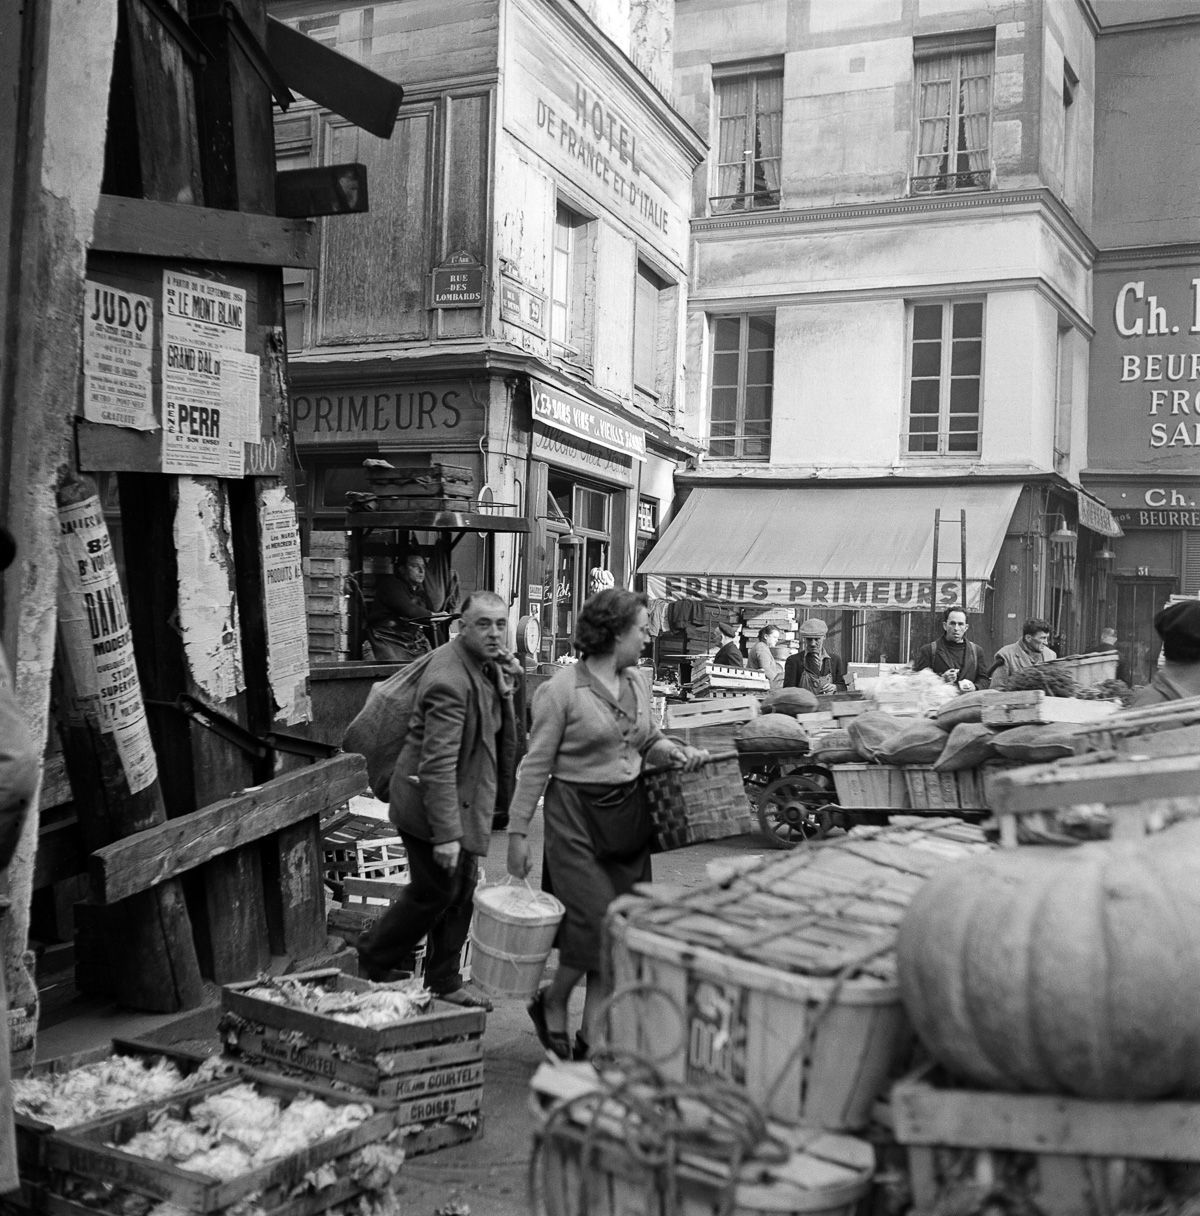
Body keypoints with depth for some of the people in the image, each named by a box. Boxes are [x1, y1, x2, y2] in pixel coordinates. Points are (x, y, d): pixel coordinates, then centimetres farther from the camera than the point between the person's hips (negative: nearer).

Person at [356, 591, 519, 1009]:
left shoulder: (487, 665, 3)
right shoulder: (450, 680, -27)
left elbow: (497, 731, 14)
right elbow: (439, 763, -29)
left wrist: (505, 684, -5)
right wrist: (446, 832, -29)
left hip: (465, 799, 9)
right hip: (431, 801, -9)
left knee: (462, 891, 15)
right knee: (435, 892, 3)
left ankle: (445, 985, 29)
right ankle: (371, 962, 25)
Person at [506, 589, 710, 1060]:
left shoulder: (637, 682, 8)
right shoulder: (561, 690, -12)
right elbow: (536, 766, -9)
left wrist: (673, 751, 1)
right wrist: (518, 831, -8)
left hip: (628, 811, 7)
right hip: (575, 814, -7)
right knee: (597, 922, -11)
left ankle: (592, 1039, 17)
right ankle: (551, 1003, 17)